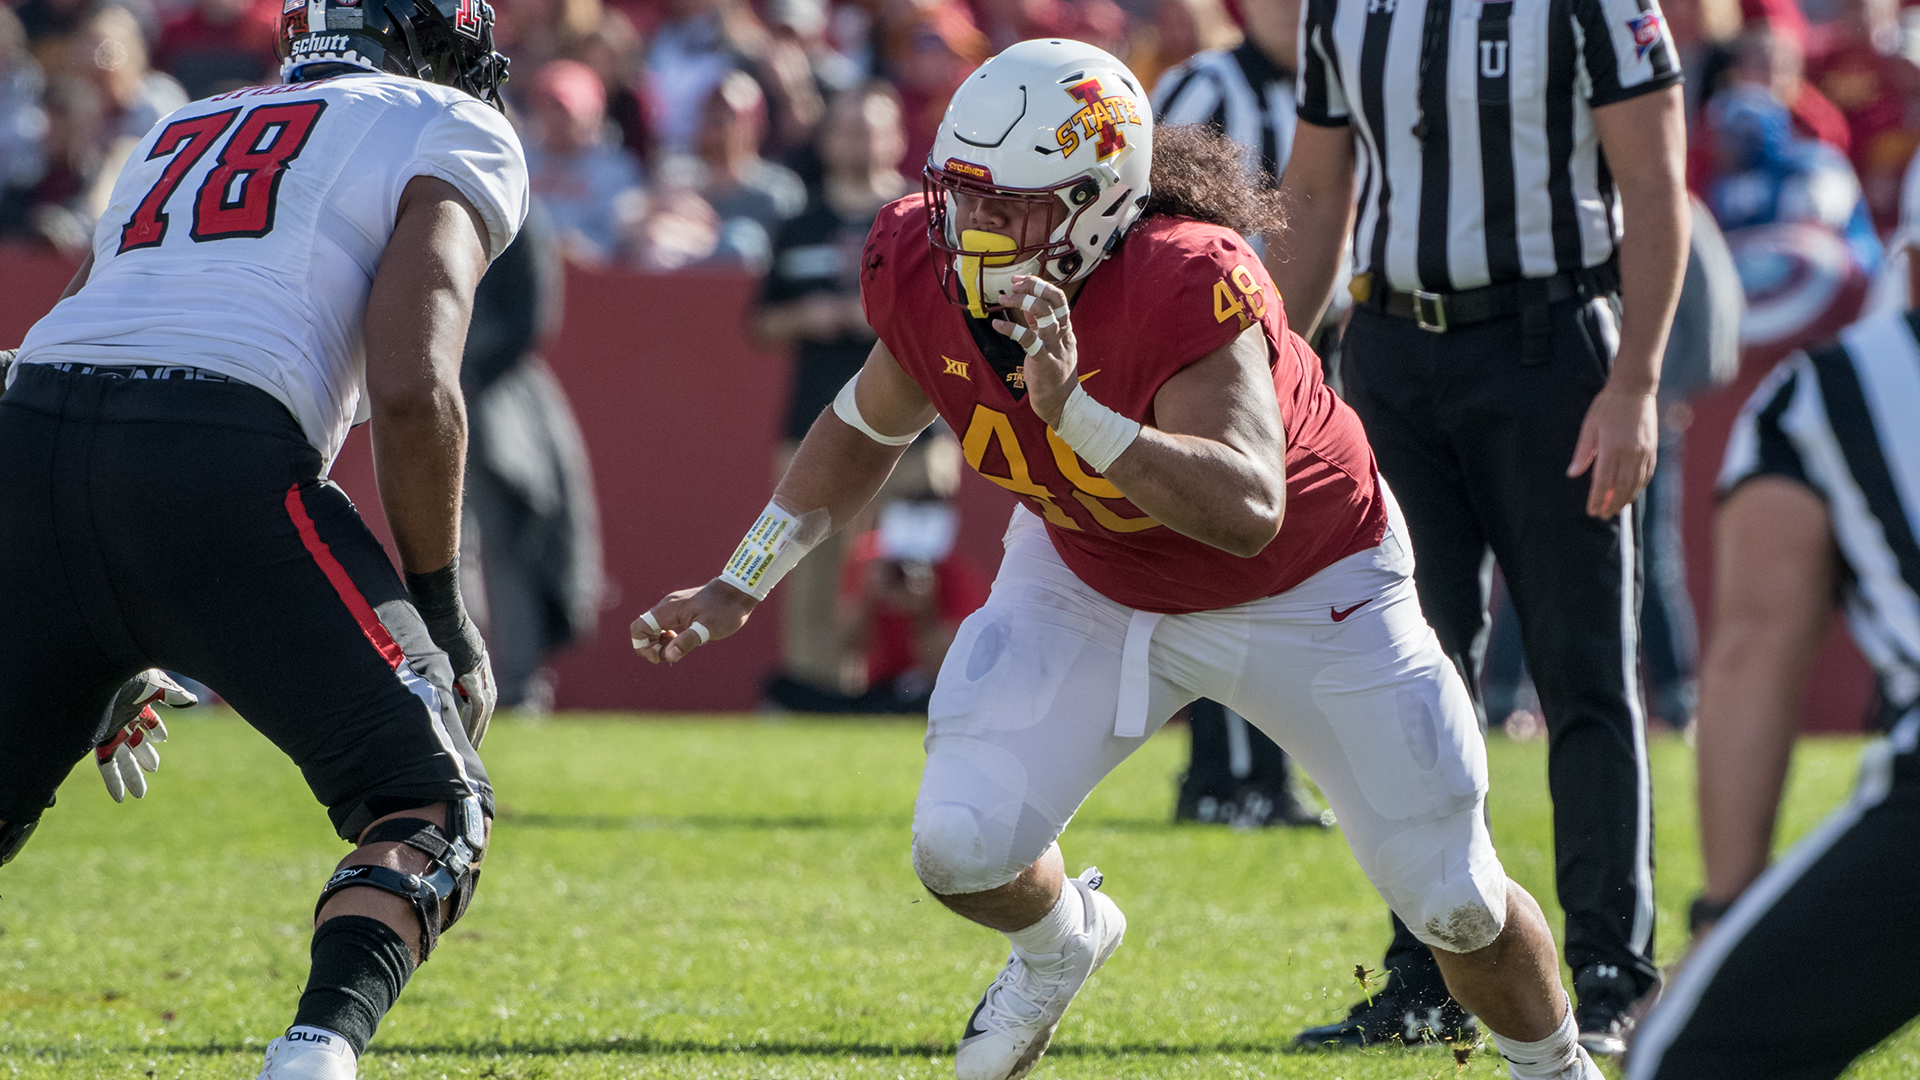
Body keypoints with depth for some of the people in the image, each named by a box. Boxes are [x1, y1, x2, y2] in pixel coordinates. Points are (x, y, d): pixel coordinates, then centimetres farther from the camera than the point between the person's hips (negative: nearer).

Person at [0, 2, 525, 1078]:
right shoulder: (452, 138, 14)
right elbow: (410, 391, -3)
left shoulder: (184, 134, 33)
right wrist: (439, 605, 8)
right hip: (211, 462, -6)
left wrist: (105, 659, 37)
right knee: (433, 808, 4)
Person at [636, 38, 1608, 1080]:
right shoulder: (925, 269, -20)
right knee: (963, 848, -13)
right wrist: (738, 584, 0)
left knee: (1454, 904, 1)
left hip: (1301, 592, -4)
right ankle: (1063, 937, 24)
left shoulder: (1185, 283, -38)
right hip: (1089, 581, 4)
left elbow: (1247, 510, -47)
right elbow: (866, 428, 2)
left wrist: (1076, 414, -57)